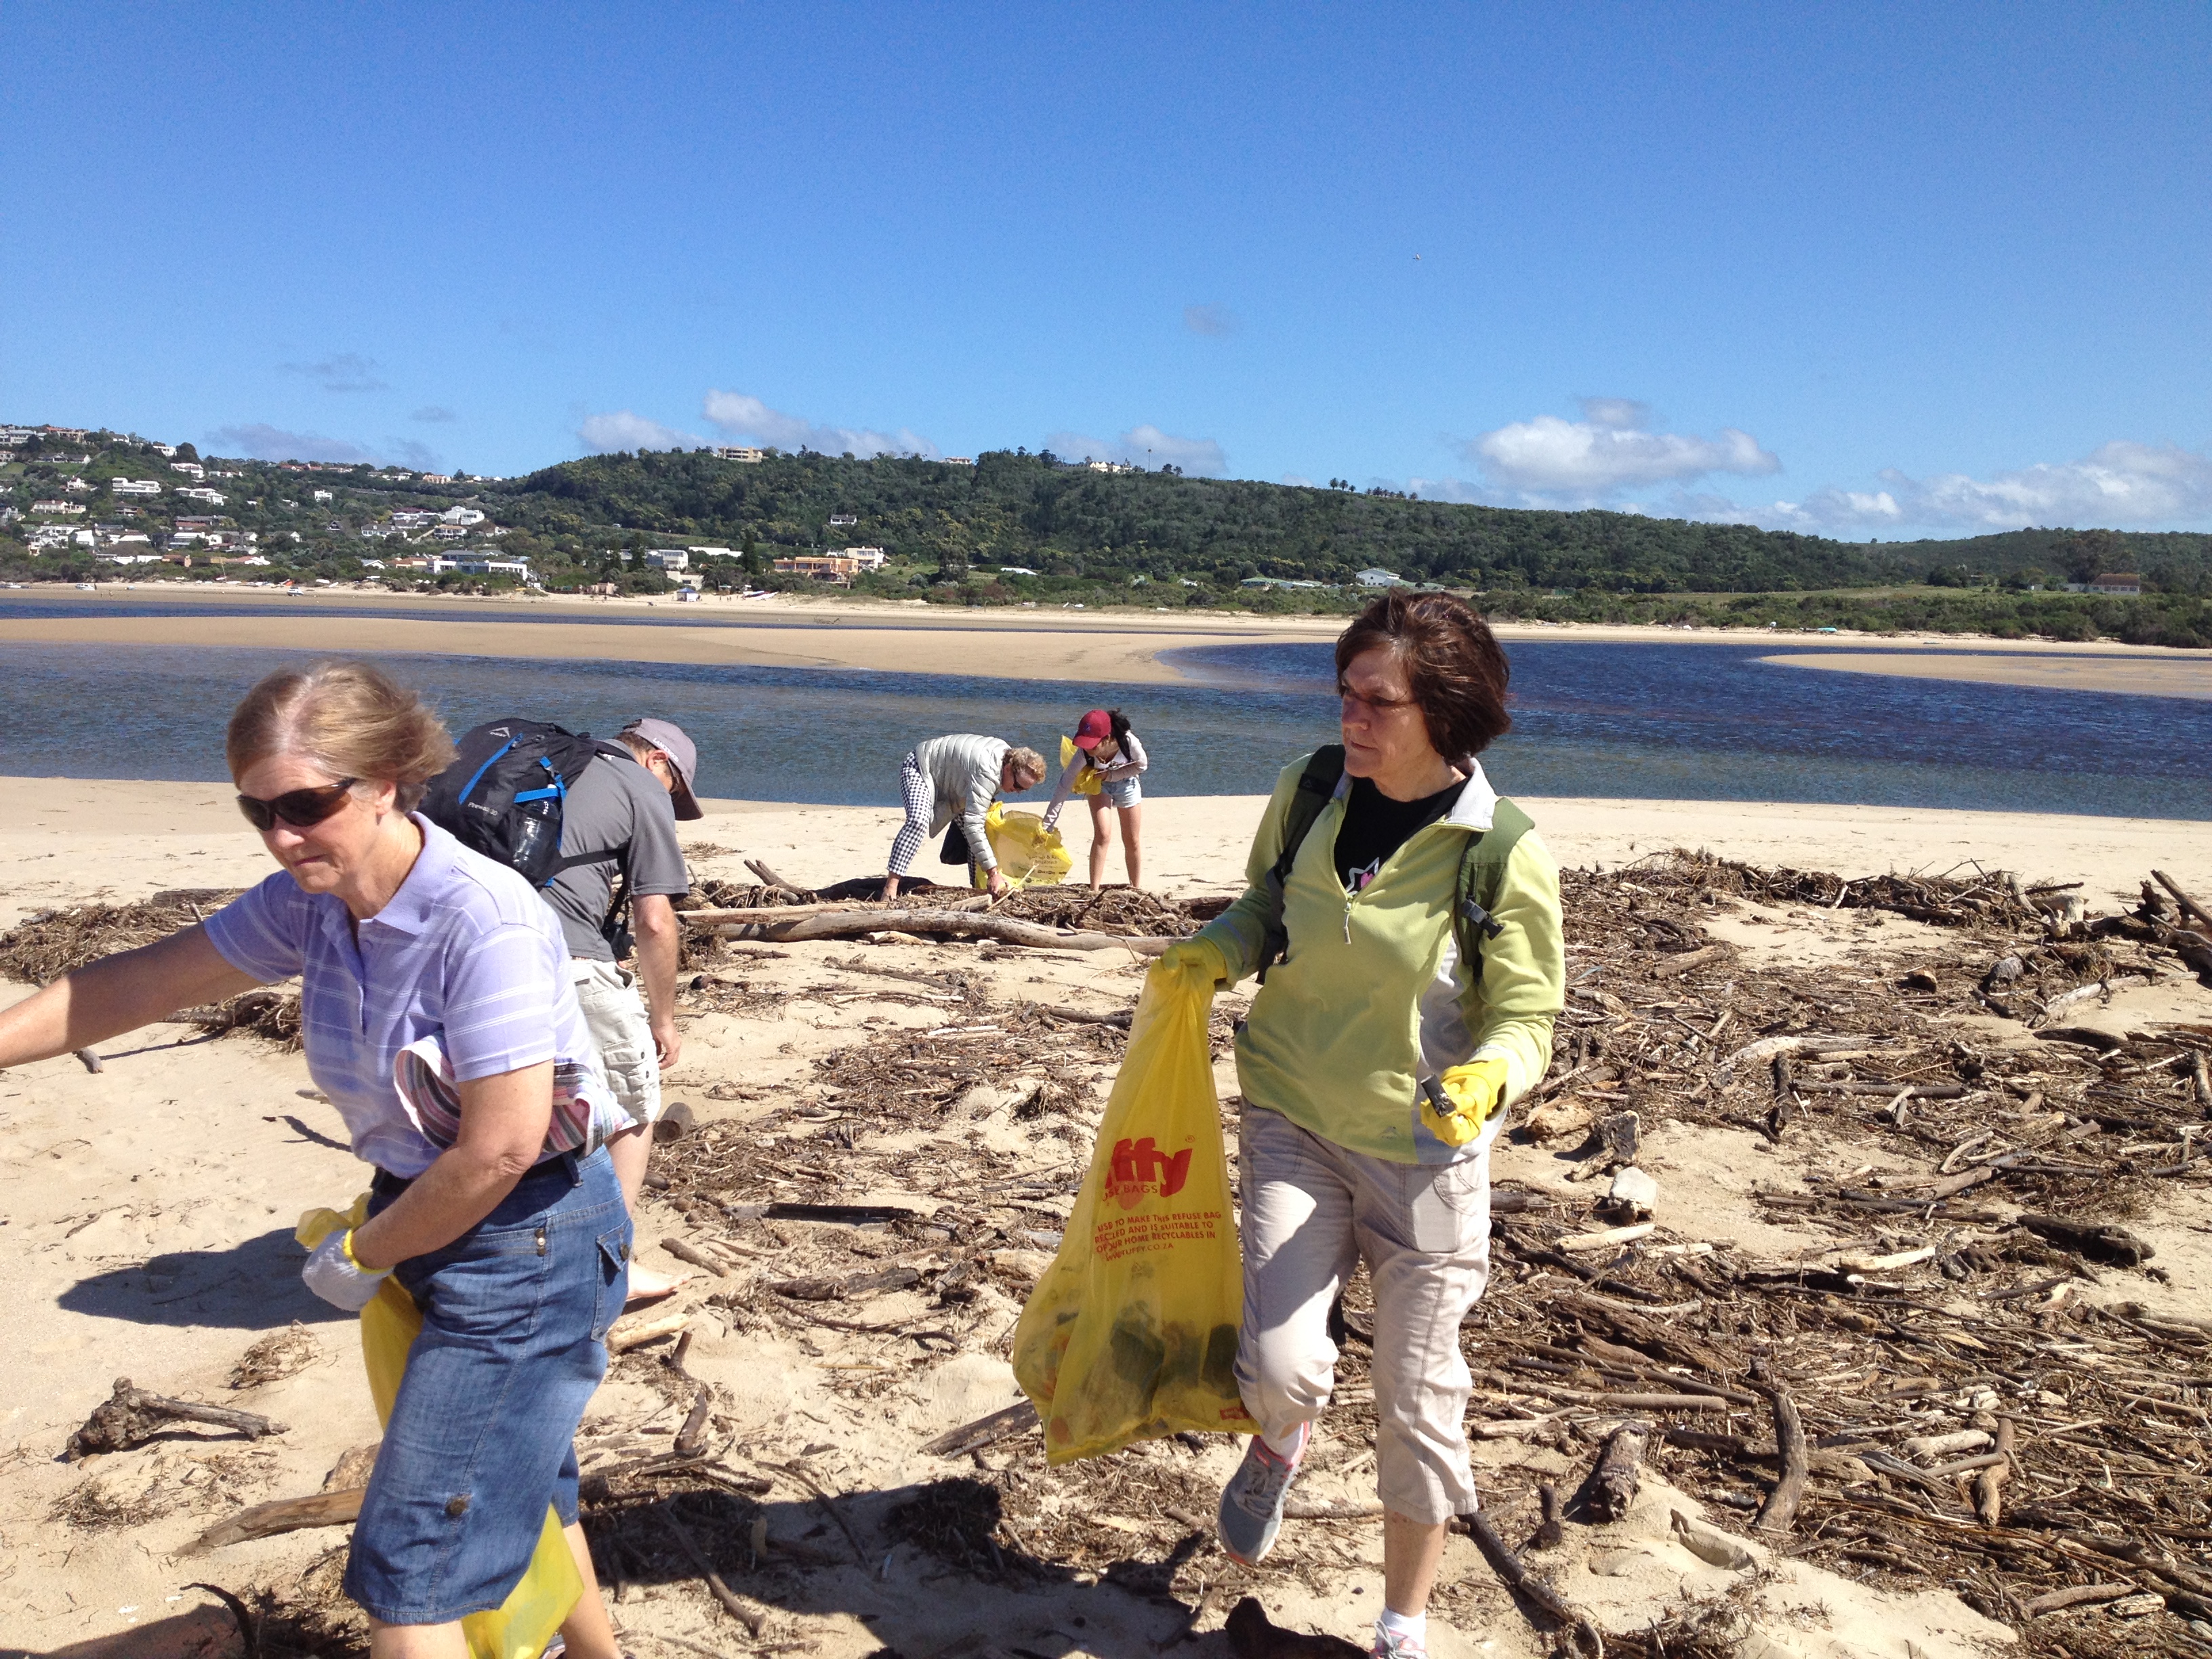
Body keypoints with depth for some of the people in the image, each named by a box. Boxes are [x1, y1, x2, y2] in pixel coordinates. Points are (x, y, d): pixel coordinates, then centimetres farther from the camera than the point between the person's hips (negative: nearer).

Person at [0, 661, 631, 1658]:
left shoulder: (484, 918, -27)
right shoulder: (310, 902, -2)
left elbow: (502, 1148, -26)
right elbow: (143, 984, 8)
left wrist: (362, 1256, -12)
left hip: (528, 1246, -9)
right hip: (430, 1225, 9)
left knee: (408, 1563, -2)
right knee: (514, 1490, 27)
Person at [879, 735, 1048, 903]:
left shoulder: (1009, 755, -11)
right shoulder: (987, 773, -40)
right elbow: (973, 825, -46)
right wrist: (994, 873, -47)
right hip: (919, 768, -9)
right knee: (918, 821, -33)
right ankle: (890, 887, -36)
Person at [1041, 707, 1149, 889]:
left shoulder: (1128, 742, -37)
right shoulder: (1084, 754, -35)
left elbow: (1141, 765, -17)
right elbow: (1064, 787, -32)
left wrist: (1110, 775, -28)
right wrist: (1046, 825, -35)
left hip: (1126, 783, 1)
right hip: (1098, 784, -1)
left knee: (1132, 841, 5)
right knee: (1103, 835, -18)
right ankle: (1094, 891, -13)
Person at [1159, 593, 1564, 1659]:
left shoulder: (1504, 854, -17)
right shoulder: (1308, 793, -7)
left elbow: (1527, 1012, -9)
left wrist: (1489, 1077, -31)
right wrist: (1218, 949, -9)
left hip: (1426, 1145, -2)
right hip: (1293, 1119, 2)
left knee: (1417, 1397, 9)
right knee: (1282, 1366, -11)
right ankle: (1280, 1437, 30)